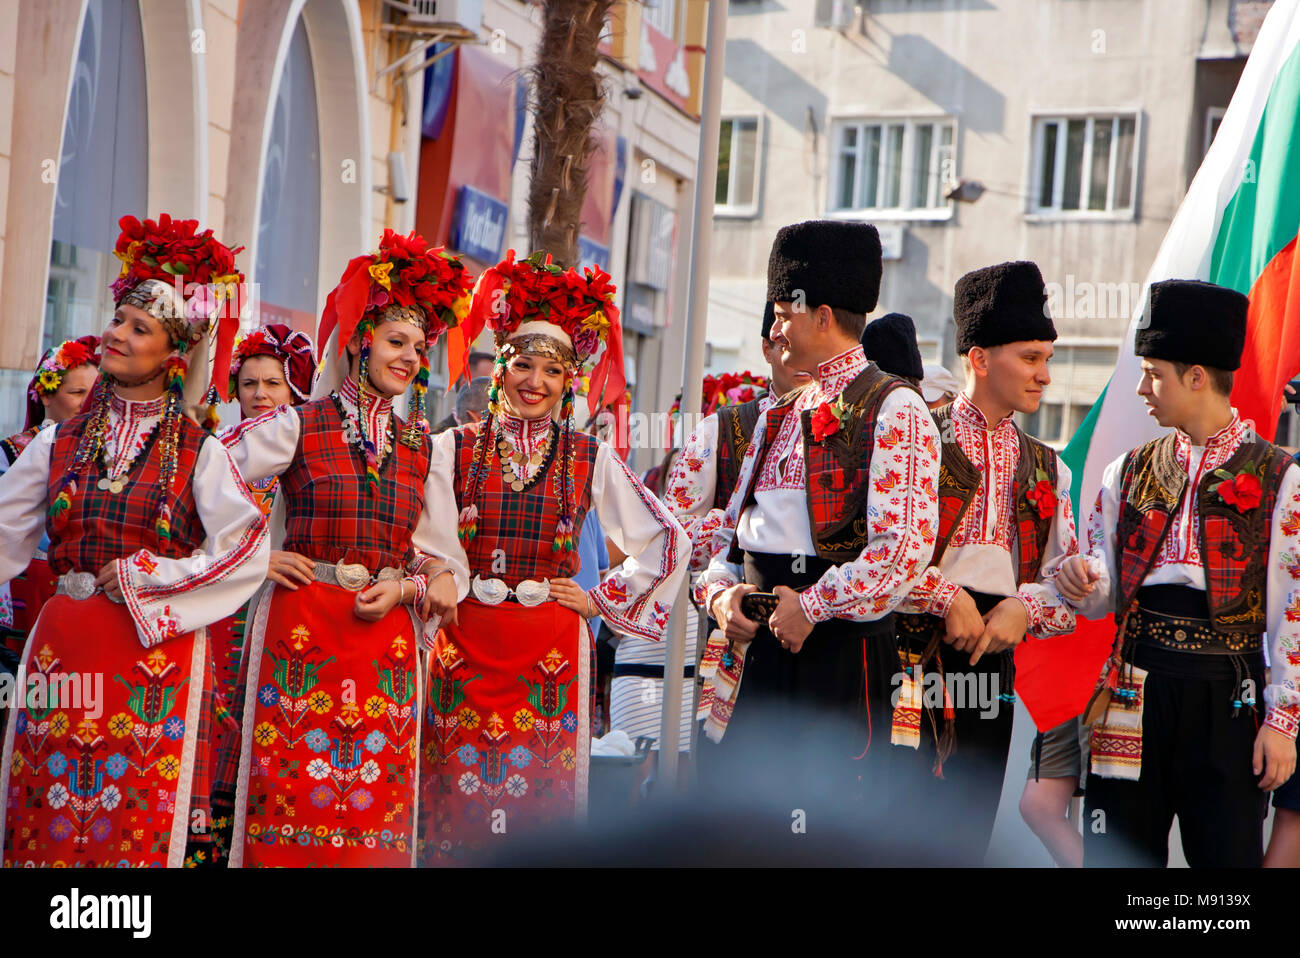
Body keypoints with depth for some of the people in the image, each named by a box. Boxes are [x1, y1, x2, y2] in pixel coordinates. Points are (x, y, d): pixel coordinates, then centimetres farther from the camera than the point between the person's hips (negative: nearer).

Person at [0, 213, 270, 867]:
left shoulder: (199, 454, -1)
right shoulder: (59, 444, 9)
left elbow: (247, 551, -8)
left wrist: (145, 578, -9)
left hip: (161, 654, -3)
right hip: (62, 644, 3)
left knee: (145, 826, 0)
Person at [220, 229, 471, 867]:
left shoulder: (421, 449, 12)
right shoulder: (296, 427, 1)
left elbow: (438, 560, 14)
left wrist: (405, 587, -5)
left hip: (384, 642, 3)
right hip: (300, 633, -3)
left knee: (373, 815, 4)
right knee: (290, 807, -3)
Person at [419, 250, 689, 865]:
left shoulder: (591, 460, 4)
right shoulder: (455, 448, 3)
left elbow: (667, 540, 9)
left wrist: (603, 601, 6)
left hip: (551, 649, 0)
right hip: (464, 642, 0)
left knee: (540, 799, 0)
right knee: (459, 796, 1)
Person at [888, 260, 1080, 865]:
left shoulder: (1046, 470, 17)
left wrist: (1024, 608, -7)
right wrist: (947, 597, -13)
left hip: (992, 672, 5)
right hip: (912, 662, -5)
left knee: (966, 837, 6)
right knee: (903, 824, -9)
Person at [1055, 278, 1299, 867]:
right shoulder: (1129, 472, 12)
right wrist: (1081, 582, -9)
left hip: (1227, 698, -3)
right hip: (1136, 683, 4)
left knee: (1227, 855, 0)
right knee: (1119, 856, 5)